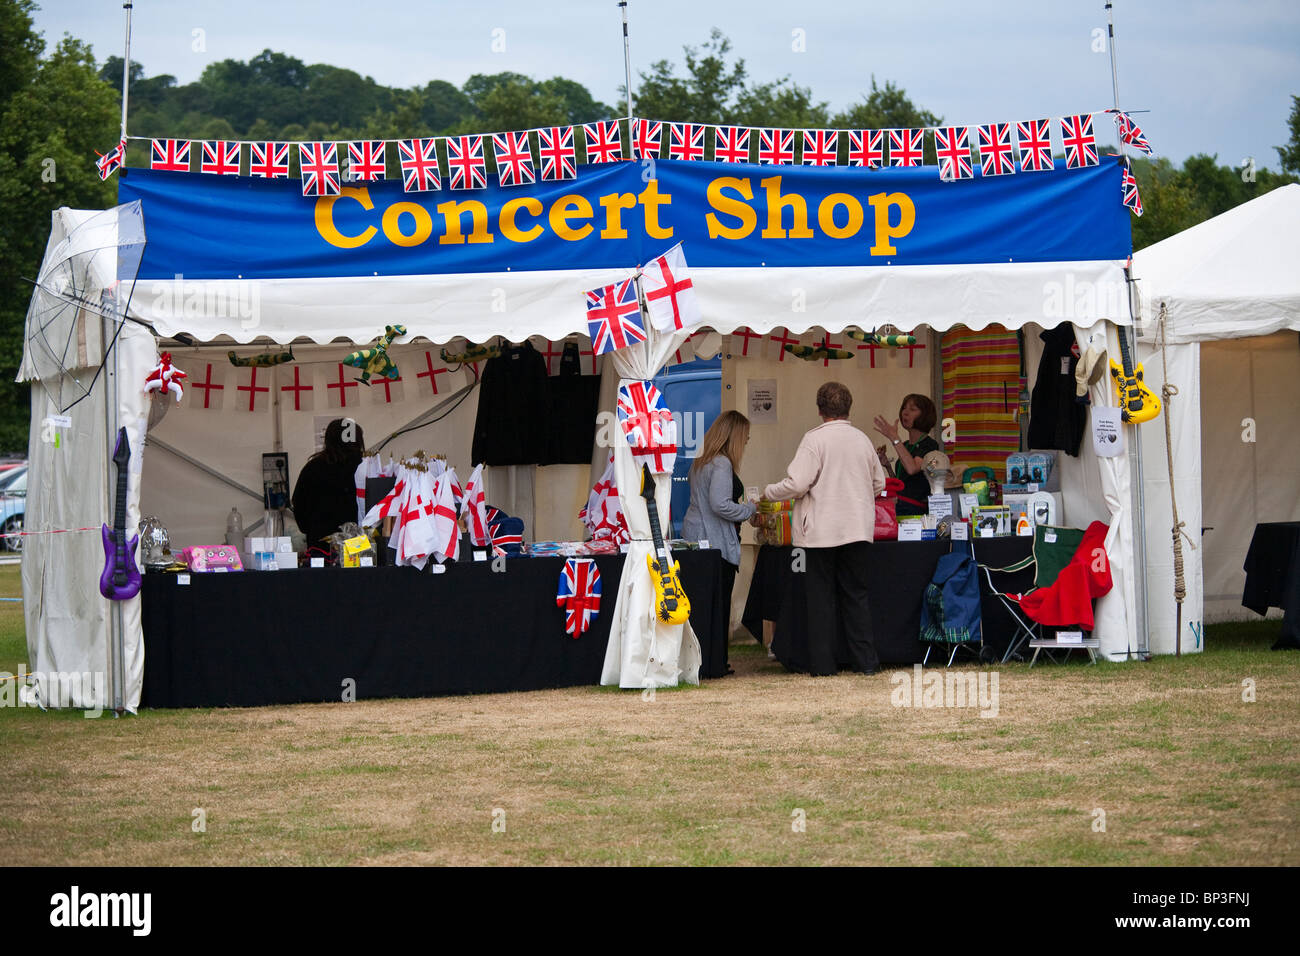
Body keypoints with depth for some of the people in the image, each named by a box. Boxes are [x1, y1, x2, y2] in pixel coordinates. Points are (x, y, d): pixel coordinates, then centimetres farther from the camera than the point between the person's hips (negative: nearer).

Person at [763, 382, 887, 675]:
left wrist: (768, 492, 2)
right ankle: (865, 659, 9)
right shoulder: (862, 440, 5)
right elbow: (879, 483, 15)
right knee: (856, 594, 11)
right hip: (857, 528, 4)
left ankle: (823, 662, 3)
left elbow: (797, 484, -16)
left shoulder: (815, 439, -11)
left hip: (821, 530, -4)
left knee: (821, 596, 3)